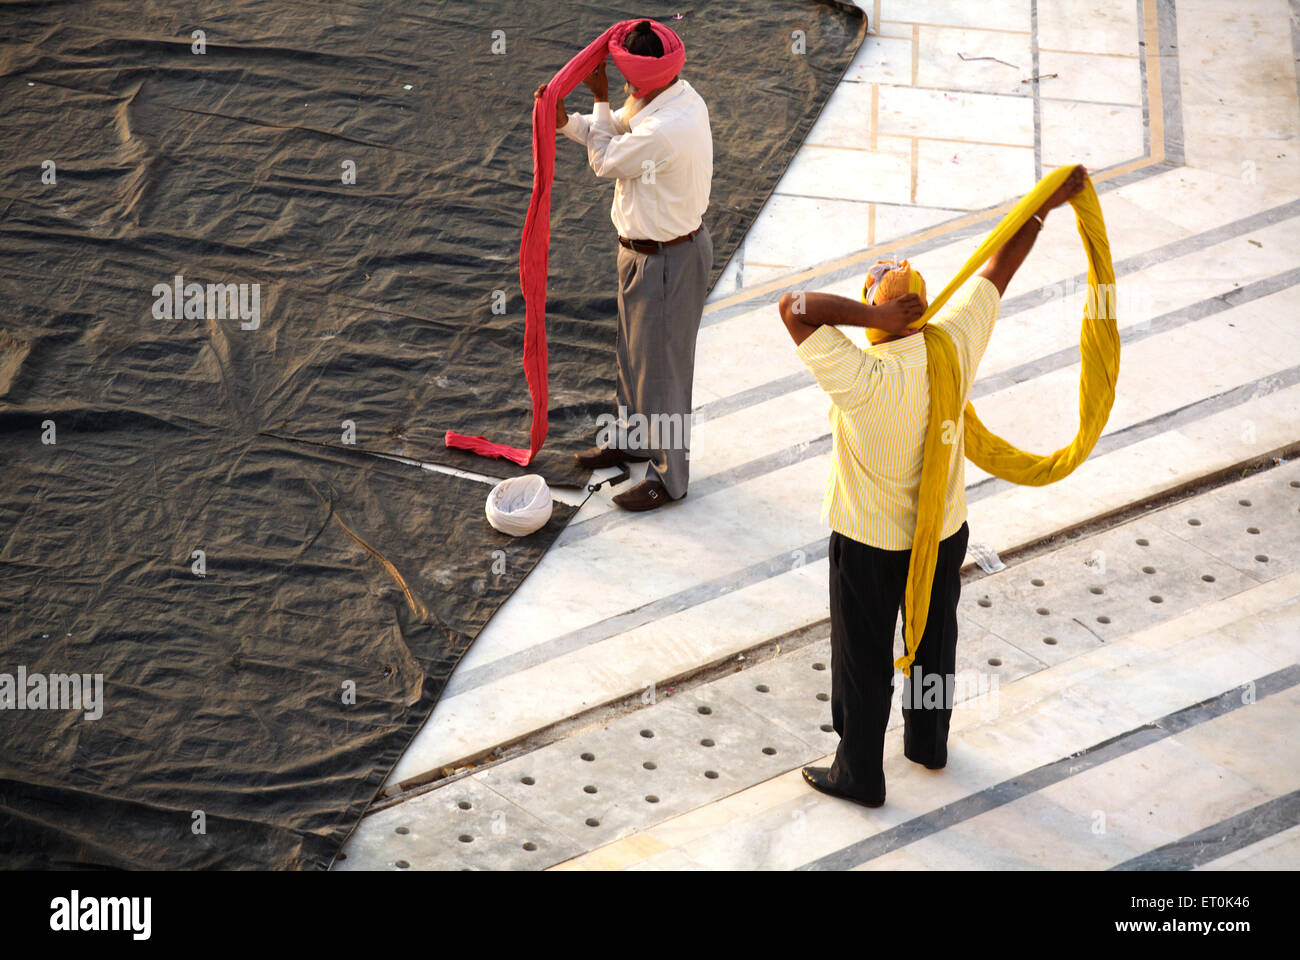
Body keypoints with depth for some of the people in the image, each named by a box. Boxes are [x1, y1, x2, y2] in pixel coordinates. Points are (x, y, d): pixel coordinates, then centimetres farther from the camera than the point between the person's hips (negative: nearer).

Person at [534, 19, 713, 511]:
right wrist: (566, 121, -8)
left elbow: (604, 161, -17)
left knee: (661, 364, 3)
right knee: (634, 352, 26)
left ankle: (667, 476, 18)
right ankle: (632, 437, 47)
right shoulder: (673, 97, -2)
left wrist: (600, 100, -7)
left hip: (667, 261, -10)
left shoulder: (666, 129, -33)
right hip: (645, 249, 10)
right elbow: (616, 129, 10)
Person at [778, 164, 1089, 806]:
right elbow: (999, 267, -5)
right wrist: (1047, 204, 7)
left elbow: (795, 307, -39)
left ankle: (859, 775, 27)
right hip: (943, 532, 5)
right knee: (935, 640, 25)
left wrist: (872, 317, -36)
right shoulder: (955, 346, -17)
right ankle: (928, 743, 46)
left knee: (863, 659, 12)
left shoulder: (864, 380, -33)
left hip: (870, 543, -5)